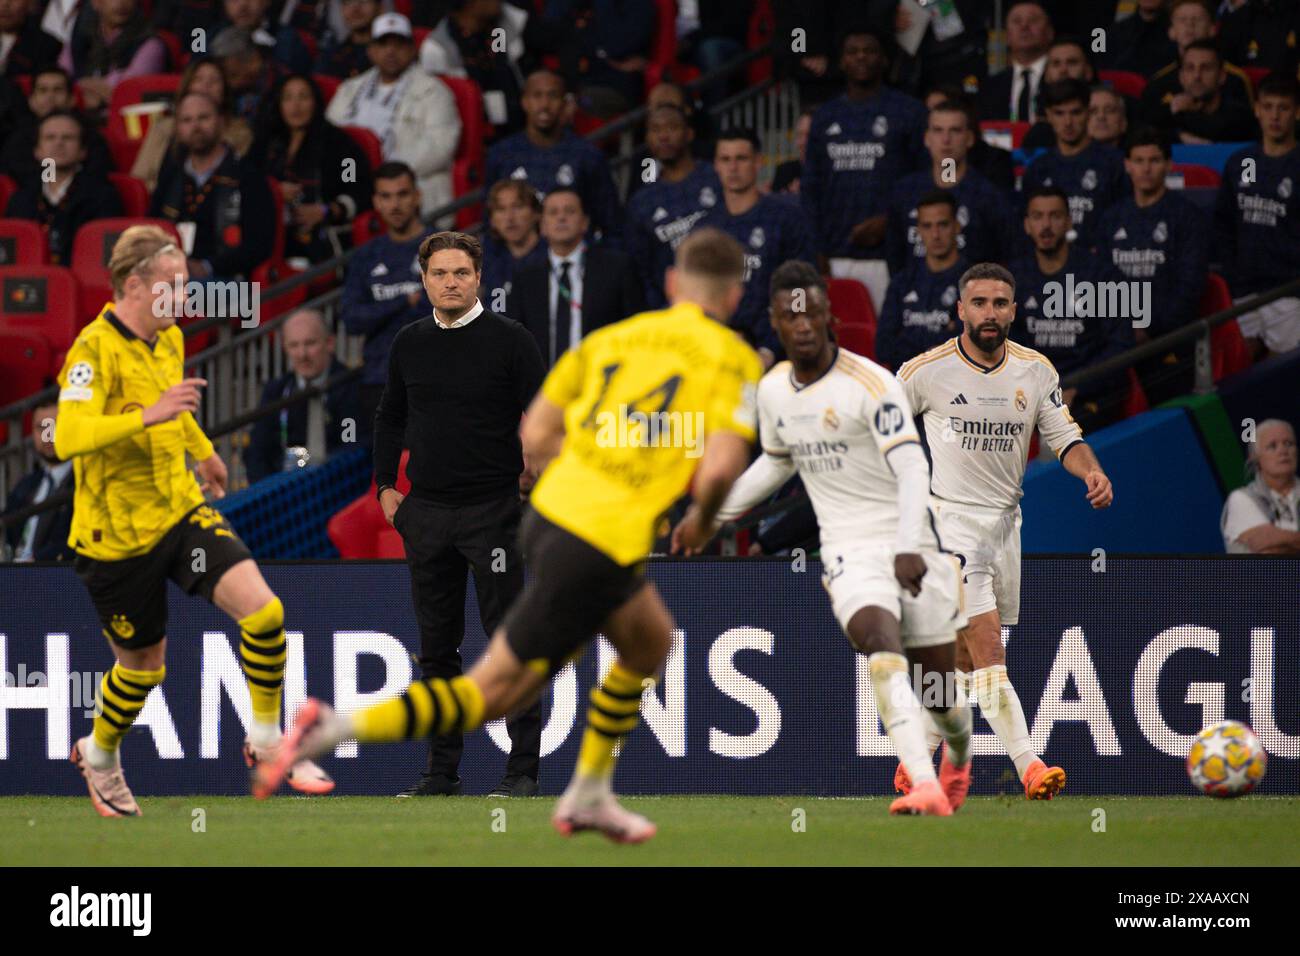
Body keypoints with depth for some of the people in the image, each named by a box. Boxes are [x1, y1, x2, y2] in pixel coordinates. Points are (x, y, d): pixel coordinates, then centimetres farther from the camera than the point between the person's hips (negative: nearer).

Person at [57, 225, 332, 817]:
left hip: (180, 510, 6)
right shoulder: (95, 349, -20)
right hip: (117, 532, -6)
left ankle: (266, 740, 4)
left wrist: (202, 450, 41)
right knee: (144, 665, 9)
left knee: (263, 612, -14)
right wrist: (148, 416, -43)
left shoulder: (169, 340, 5)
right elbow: (67, 438, -34)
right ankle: (99, 754, 40)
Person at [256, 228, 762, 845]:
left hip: (549, 513, 7)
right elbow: (719, 469, -16)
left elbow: (535, 436, 12)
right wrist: (701, 524, 4)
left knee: (650, 642, 30)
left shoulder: (610, 338, 15)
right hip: (606, 547, -7)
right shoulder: (735, 359, -2)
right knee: (490, 695, -2)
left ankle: (589, 797, 33)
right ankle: (334, 729, -16)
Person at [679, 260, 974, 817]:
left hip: (913, 546, -3)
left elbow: (912, 469, -20)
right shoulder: (773, 390, 6)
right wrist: (712, 514, 24)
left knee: (937, 688, 6)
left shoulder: (870, 384, -13)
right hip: (849, 554, 3)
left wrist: (909, 548, -33)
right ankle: (926, 787, -39)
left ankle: (959, 754, 44)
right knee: (882, 649, -28)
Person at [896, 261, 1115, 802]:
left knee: (965, 658, 11)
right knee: (987, 645, -18)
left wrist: (1091, 471, -13)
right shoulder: (926, 371, -8)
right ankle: (1028, 767, -25)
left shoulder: (1036, 371, 3)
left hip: (1005, 520, 5)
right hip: (951, 516, -5)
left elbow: (1063, 436, 7)